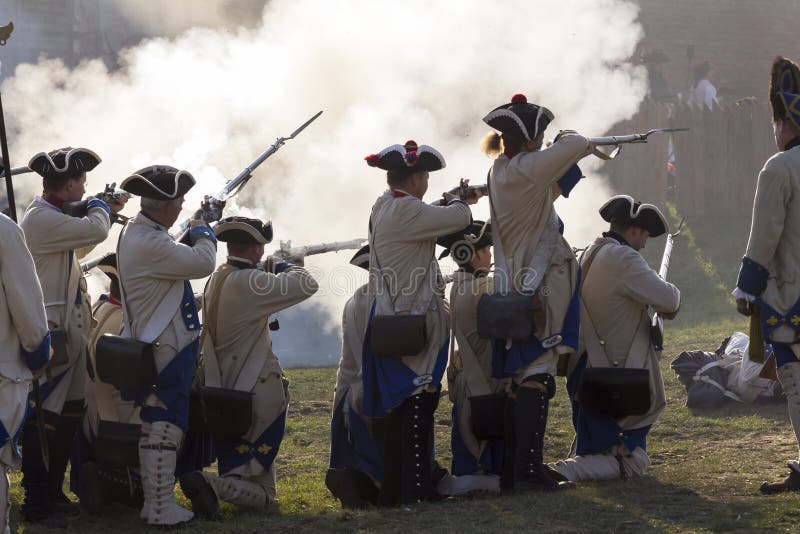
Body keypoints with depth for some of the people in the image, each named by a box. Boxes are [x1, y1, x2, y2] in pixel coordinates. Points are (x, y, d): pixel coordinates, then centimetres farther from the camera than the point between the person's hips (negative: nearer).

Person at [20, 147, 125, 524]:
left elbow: (80, 247, 35)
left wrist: (107, 213, 23)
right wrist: (99, 208, -2)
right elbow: (94, 231, -25)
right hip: (50, 335, -11)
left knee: (69, 414, 16)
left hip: (69, 334, 11)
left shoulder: (55, 217, 16)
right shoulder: (41, 219, -17)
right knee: (44, 419, -7)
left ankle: (52, 492, 25)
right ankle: (36, 504, -4)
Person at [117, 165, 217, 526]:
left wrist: (197, 233, 13)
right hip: (166, 351, -11)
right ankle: (161, 509, -5)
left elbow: (181, 260, 22)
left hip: (159, 348, 11)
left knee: (155, 428, 16)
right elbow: (203, 263, -23)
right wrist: (203, 232, -5)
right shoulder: (149, 243, -23)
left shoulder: (139, 233, 12)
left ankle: (154, 502, 24)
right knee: (165, 429, -7)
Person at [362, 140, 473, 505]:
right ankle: (415, 489, -6)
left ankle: (393, 488, 16)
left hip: (389, 324, 10)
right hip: (414, 325, -10)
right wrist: (456, 202, 6)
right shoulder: (405, 211, -17)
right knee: (417, 403, -6)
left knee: (397, 405, 12)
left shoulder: (382, 208, 12)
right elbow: (460, 218, -17)